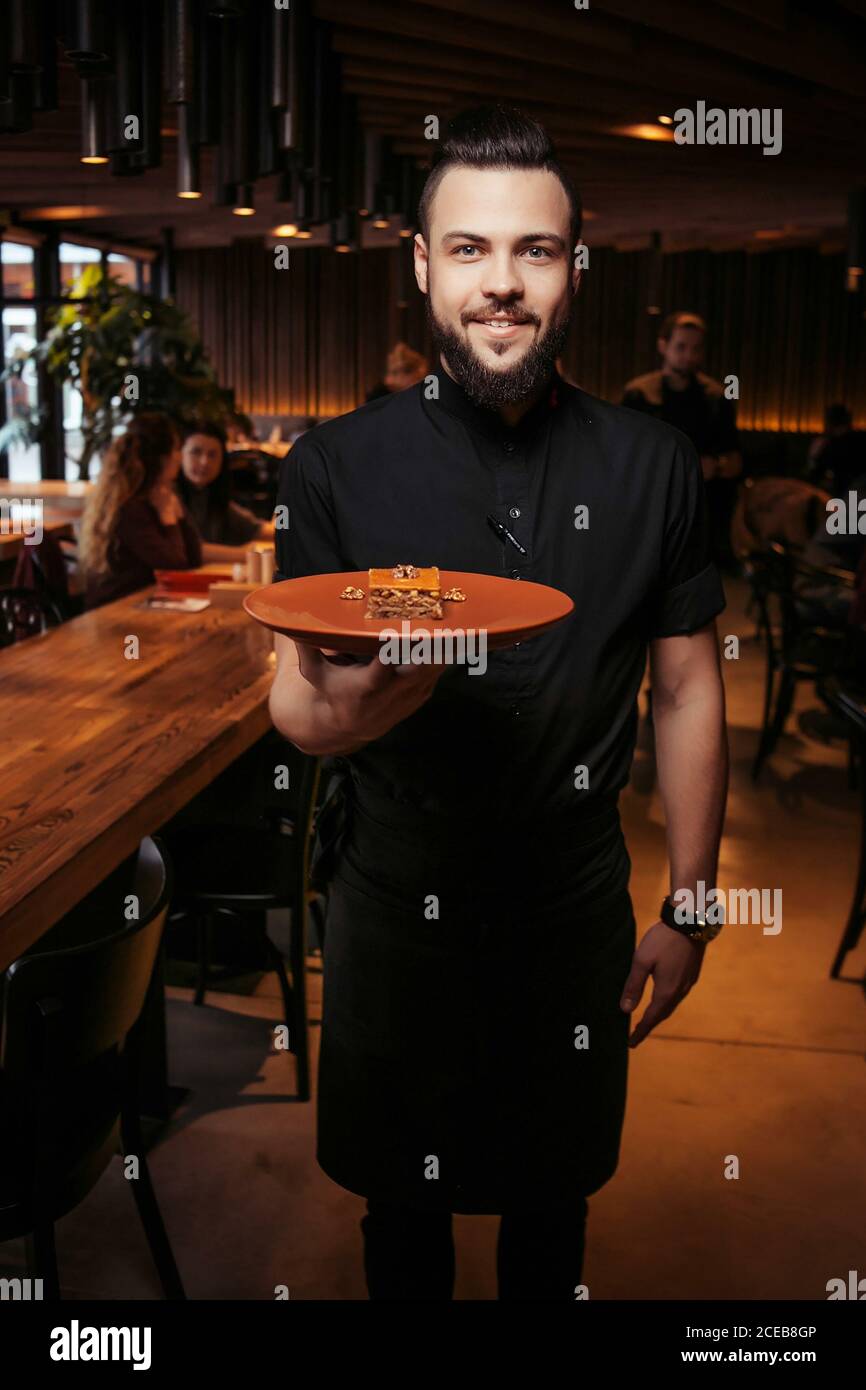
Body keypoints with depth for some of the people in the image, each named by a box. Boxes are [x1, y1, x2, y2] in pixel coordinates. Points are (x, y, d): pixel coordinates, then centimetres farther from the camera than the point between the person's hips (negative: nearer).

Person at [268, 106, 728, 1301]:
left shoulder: (653, 466, -5)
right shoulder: (339, 466, -8)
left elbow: (688, 689, 2)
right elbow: (292, 707, -8)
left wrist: (688, 908, 2)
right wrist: (343, 708, -32)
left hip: (576, 903, 1)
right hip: (396, 902, 0)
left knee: (552, 1201, 21)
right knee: (404, 1205, 19)